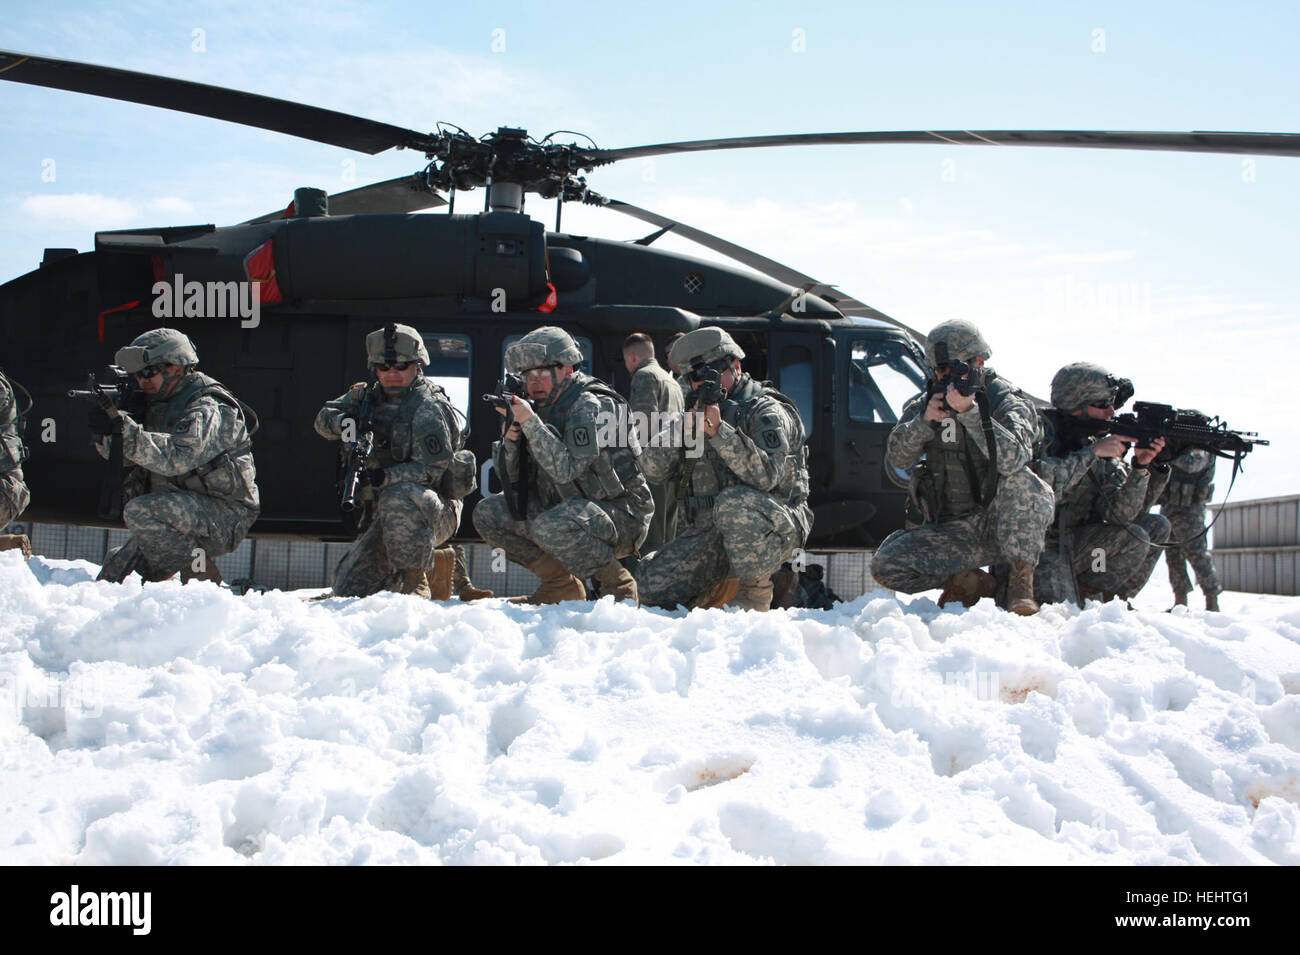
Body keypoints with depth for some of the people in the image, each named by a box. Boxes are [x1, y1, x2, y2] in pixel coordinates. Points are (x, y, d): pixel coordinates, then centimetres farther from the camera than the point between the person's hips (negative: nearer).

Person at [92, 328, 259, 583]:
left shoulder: (208, 409, -16)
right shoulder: (161, 405, 13)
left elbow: (178, 456, -34)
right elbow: (120, 455, 12)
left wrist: (124, 428, -36)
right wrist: (107, 430, -10)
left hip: (223, 518, -9)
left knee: (140, 512, -29)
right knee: (114, 572, 5)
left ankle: (201, 577, -16)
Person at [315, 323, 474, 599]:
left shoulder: (428, 408, -14)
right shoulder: (368, 395, 10)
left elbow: (431, 469, -22)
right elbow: (324, 420, 3)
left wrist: (383, 477, -36)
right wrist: (346, 423, -20)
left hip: (435, 511, -8)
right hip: (384, 515, 8)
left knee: (398, 497, -41)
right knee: (348, 587, 3)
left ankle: (414, 582, -28)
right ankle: (436, 566, 18)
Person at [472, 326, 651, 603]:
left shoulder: (591, 406, -18)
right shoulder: (539, 407, 7)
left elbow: (566, 469, -31)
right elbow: (511, 478, 6)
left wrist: (530, 422, -31)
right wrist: (509, 440, -13)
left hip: (622, 518, -9)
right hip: (568, 509, 9)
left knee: (550, 527, -36)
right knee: (487, 515, 1)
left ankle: (617, 584, -13)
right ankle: (561, 584, 7)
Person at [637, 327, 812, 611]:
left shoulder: (766, 412, -6)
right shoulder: (695, 413, 15)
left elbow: (766, 474, -24)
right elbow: (656, 469, 2)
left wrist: (718, 430, -29)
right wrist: (688, 425, -12)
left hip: (771, 530, -6)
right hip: (707, 532, 6)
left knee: (734, 503, -39)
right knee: (653, 586, -11)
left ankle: (756, 589, -16)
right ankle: (727, 586, 15)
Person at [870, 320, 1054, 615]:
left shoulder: (1007, 402, -7)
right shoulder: (923, 405, 7)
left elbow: (1012, 458, -27)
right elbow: (897, 459, -5)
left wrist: (969, 412, -36)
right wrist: (925, 421, -21)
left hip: (1001, 523, -3)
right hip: (951, 531, 4)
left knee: (1018, 480, -34)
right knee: (885, 566, -16)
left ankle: (1021, 579, -20)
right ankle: (973, 583, 3)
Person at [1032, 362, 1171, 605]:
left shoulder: (1103, 446, 5)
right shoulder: (1043, 432, -11)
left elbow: (1117, 514, -5)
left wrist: (1140, 466, -17)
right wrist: (1091, 452, -23)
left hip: (1076, 544, 7)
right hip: (1042, 546, -7)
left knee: (1156, 527, -1)